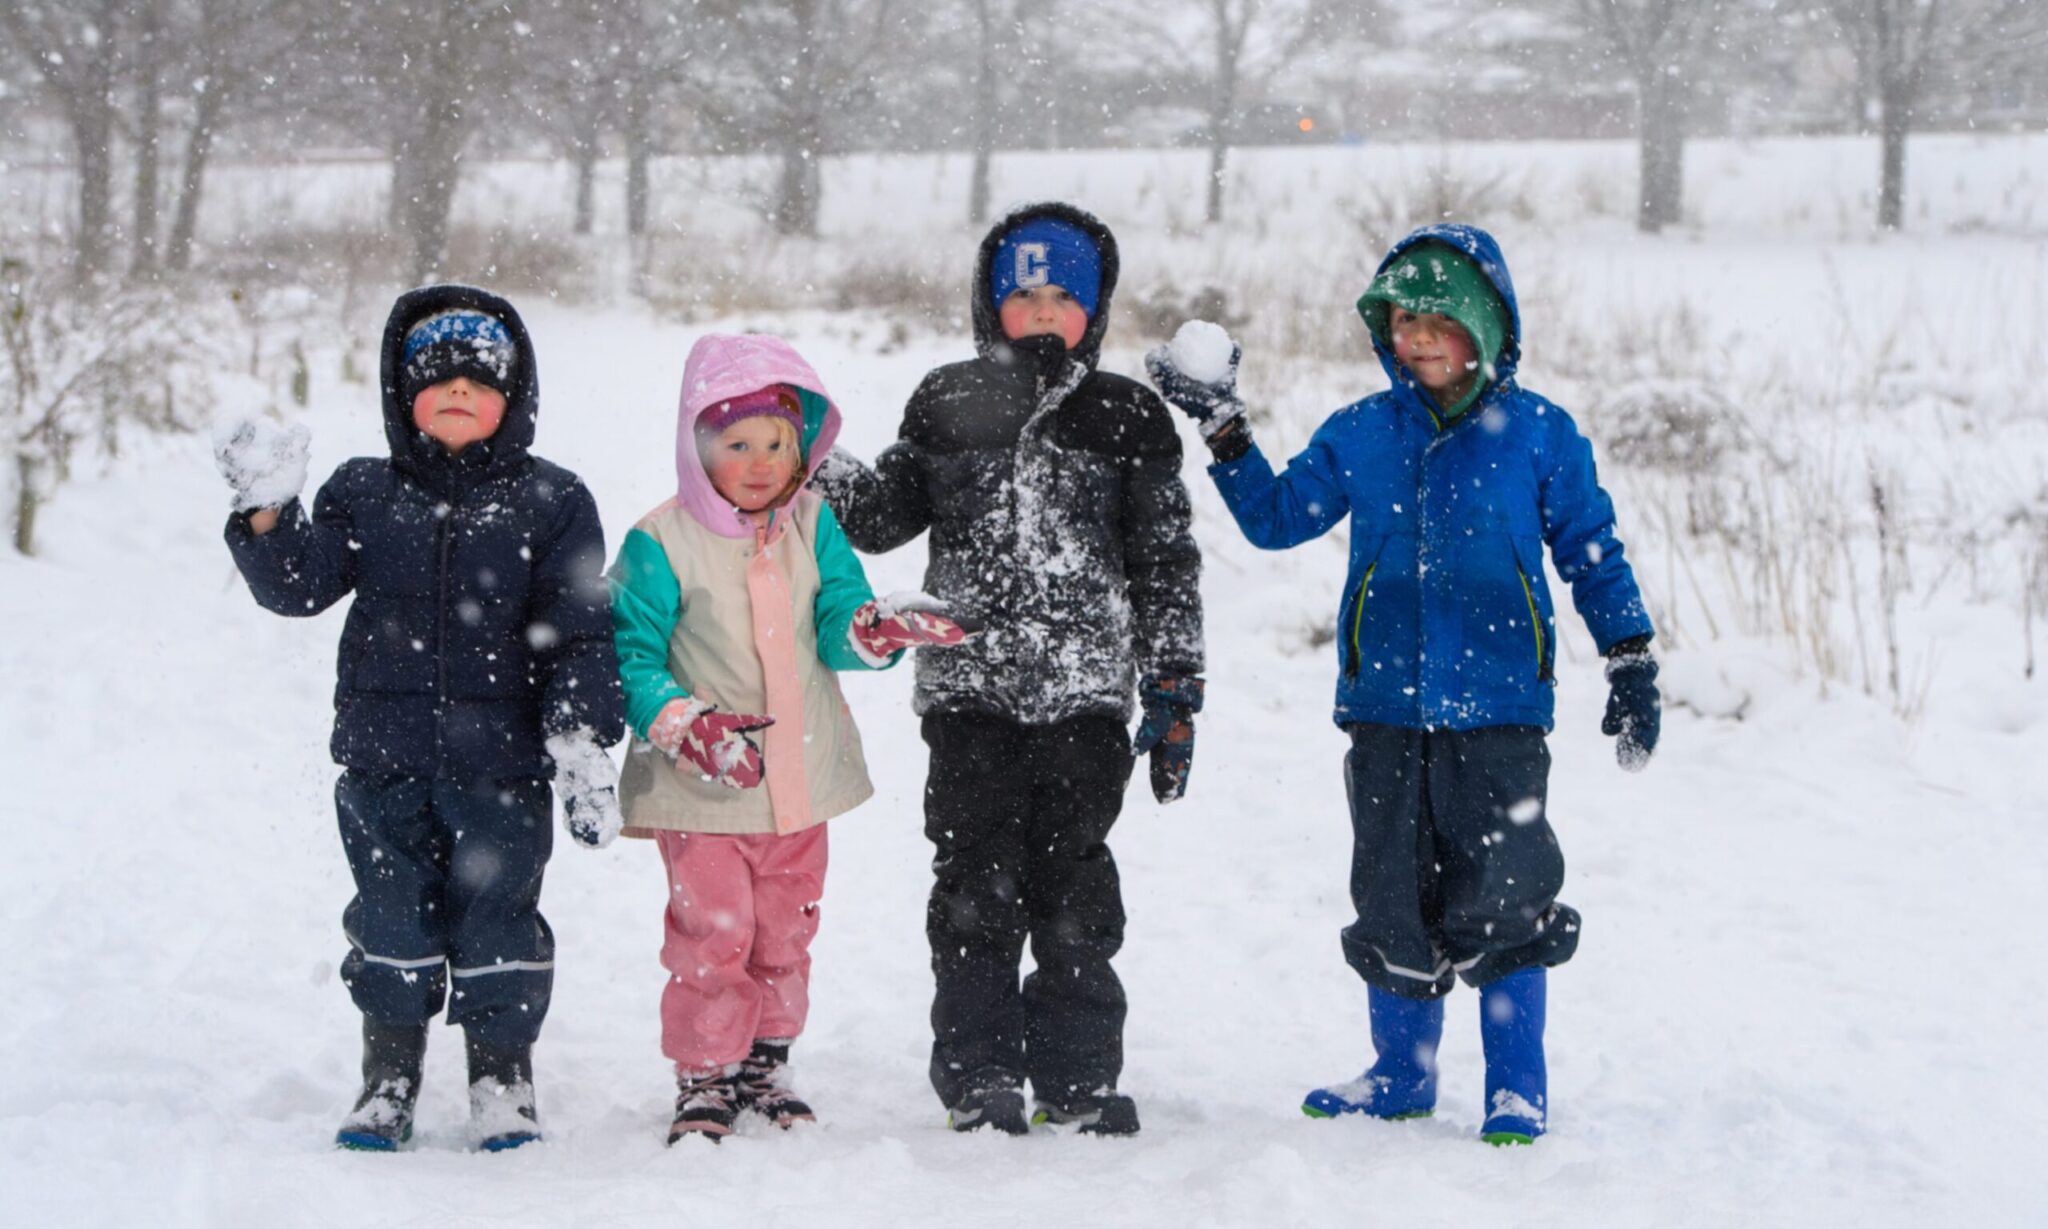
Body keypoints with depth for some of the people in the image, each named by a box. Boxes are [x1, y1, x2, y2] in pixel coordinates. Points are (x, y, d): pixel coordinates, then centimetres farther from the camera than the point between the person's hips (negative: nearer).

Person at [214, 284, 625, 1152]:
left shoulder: (550, 504, 1)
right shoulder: (366, 494, 7)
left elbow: (579, 633, -3)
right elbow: (300, 587, 1)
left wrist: (583, 742, -11)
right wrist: (267, 515, -17)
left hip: (501, 763, -2)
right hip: (384, 762, 2)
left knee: (497, 919, 3)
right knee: (394, 918, 8)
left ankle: (503, 1081, 18)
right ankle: (388, 1079, 21)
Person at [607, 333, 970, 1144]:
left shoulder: (813, 527, 2)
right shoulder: (661, 544, -11)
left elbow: (837, 624, -3)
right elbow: (628, 653, -12)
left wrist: (872, 631, -28)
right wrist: (683, 724, -26)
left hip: (800, 777, 5)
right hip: (703, 787, -5)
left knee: (786, 931, 15)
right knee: (711, 932, -7)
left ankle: (763, 1062, 31)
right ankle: (704, 1077, 8)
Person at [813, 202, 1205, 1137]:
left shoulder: (1129, 419, 5)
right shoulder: (949, 404, 8)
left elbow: (1167, 566, 6)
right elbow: (884, 515, 15)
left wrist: (1173, 690, 2)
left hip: (1085, 697, -1)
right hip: (970, 690, 1)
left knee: (1074, 886, 3)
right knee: (977, 887, 2)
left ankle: (1079, 1078, 13)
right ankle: (979, 1078, 11)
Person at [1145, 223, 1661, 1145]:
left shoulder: (1538, 434, 0)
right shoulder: (1358, 435, 7)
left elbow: (1592, 552, 6)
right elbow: (1277, 518, 15)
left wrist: (1632, 666, 4)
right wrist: (1224, 430, 5)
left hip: (1498, 706, -3)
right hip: (1385, 704, 3)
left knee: (1500, 896, -4)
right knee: (1394, 897, 9)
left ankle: (1517, 1089, 9)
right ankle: (1401, 1074, 24)